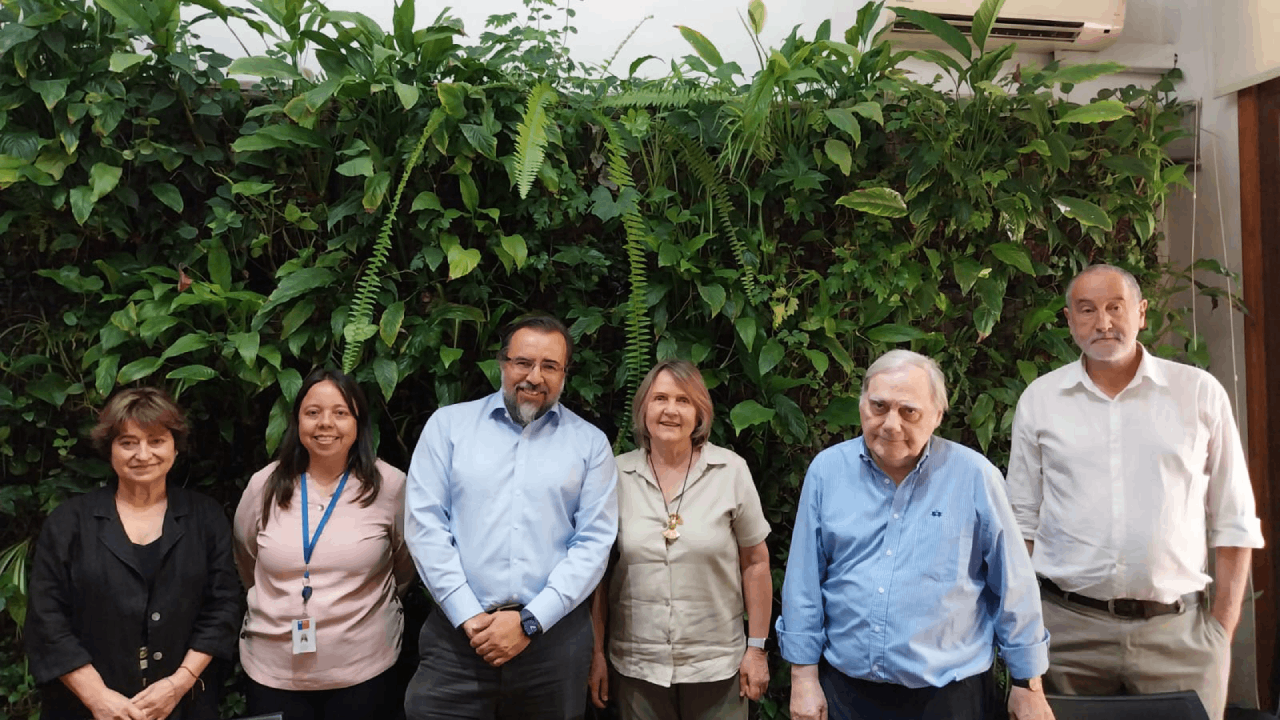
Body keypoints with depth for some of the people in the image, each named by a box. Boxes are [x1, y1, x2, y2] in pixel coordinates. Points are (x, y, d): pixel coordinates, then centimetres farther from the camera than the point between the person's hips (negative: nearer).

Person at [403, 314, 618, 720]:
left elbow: (594, 542, -1)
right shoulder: (448, 424, 5)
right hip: (457, 633, 0)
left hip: (554, 637, 1)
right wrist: (468, 616, -8)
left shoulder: (590, 443, 5)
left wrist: (530, 622, -9)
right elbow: (424, 523, -1)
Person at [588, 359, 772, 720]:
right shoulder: (616, 476, -3)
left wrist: (757, 648, 0)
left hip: (717, 665, -1)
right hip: (636, 667, 1)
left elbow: (755, 563, 0)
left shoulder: (731, 470, -5)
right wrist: (596, 653, 3)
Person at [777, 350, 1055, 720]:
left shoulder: (974, 476, -9)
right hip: (845, 688, 2)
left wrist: (1028, 684, 2)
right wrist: (804, 676, 1)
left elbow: (1012, 587, -2)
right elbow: (804, 581, 0)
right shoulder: (827, 469, -4)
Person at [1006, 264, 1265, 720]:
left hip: (1178, 630, 0)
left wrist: (1224, 629, 1)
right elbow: (1022, 520, 9)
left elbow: (1233, 521, 6)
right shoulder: (1039, 399, 5)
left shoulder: (1200, 392, 3)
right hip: (1067, 627, 1)